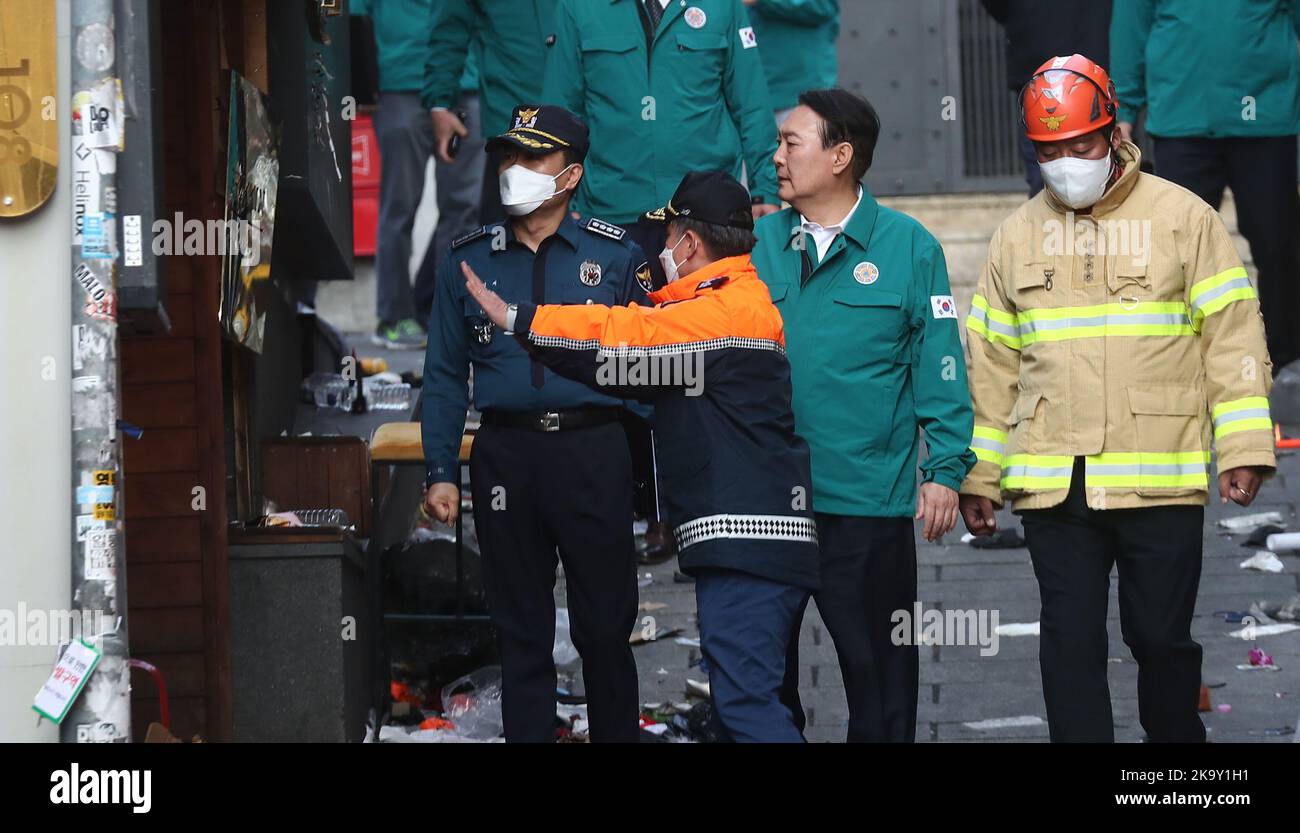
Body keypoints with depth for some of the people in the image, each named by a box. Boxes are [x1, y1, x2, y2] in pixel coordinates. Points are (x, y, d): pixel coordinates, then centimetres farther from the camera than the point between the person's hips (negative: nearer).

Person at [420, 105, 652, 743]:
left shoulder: (616, 256, 4)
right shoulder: (468, 259, 9)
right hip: (506, 456, 2)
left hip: (594, 455, -2)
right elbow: (445, 374, 11)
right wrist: (441, 473, 3)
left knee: (605, 627, 2)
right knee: (521, 629, 7)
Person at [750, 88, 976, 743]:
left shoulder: (908, 246, -2)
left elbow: (939, 364, -2)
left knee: (878, 666, 5)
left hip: (867, 497, -3)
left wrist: (945, 469, -6)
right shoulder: (760, 241, 6)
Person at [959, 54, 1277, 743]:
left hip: (1161, 480, -3)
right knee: (1069, 645, 3)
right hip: (1051, 482, 3)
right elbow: (991, 364, 17)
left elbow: (1232, 337, 0)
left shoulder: (1183, 218, 2)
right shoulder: (1017, 236, 12)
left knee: (1161, 637, 3)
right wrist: (978, 476, 15)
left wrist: (1243, 448, -8)